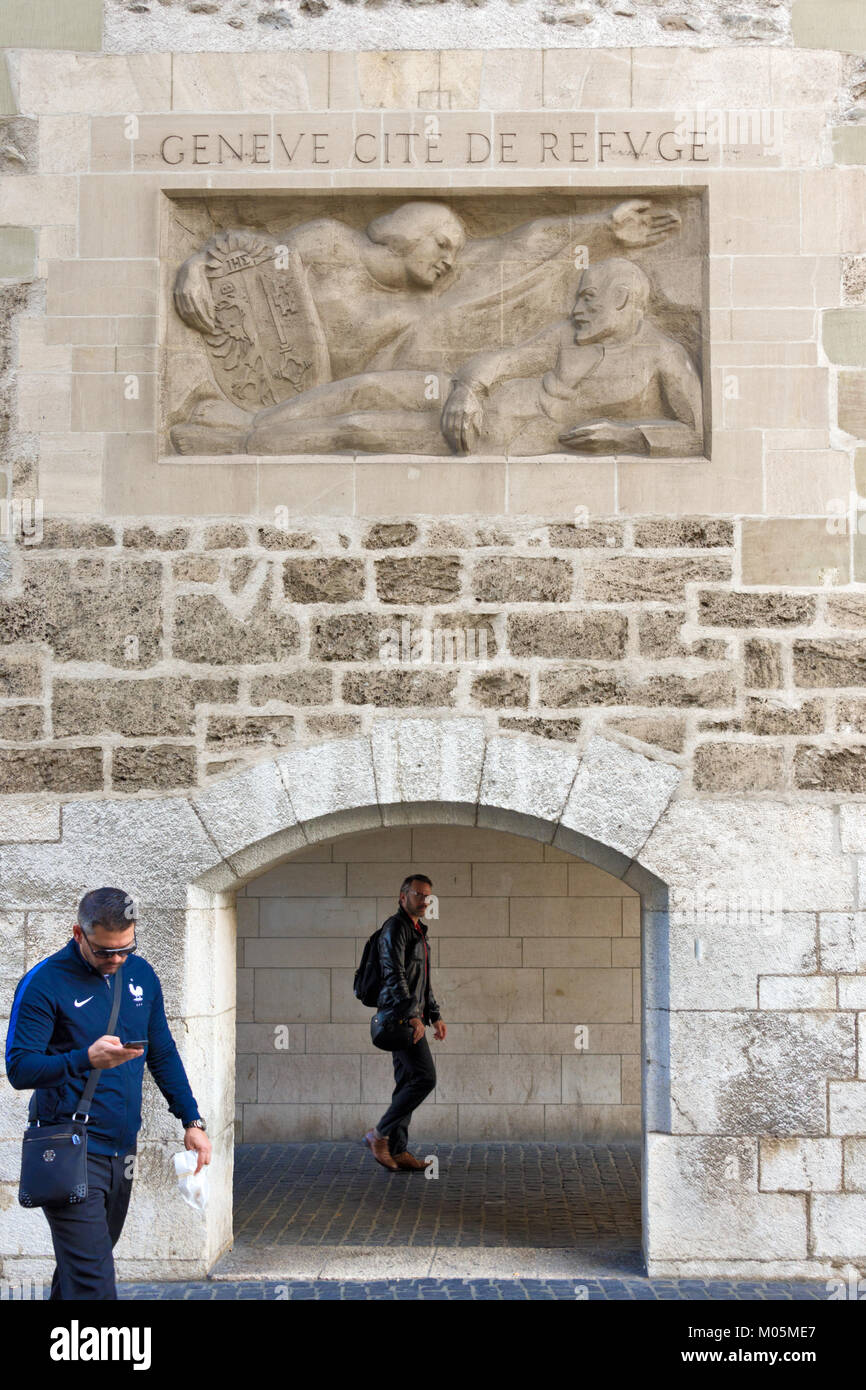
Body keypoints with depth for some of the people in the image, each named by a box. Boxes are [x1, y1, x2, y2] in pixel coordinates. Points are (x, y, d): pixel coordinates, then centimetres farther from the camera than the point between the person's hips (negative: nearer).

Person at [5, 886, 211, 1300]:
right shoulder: (44, 983, -10)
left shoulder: (141, 974, 9)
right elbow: (19, 1068, -14)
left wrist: (192, 1121, 11)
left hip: (122, 1149, 6)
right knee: (93, 1282, -12)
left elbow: (164, 1055, 17)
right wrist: (86, 1059, -29)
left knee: (80, 1267, 15)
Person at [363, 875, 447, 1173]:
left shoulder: (418, 931, 22)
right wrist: (413, 1015, -23)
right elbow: (394, 975, -18)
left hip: (412, 1017, 10)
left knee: (407, 1083, 8)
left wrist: (435, 1016, 21)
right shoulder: (395, 927, -9)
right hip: (400, 1015, -10)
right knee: (425, 1077, -15)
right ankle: (380, 1134, -8)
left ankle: (396, 1150, 9)